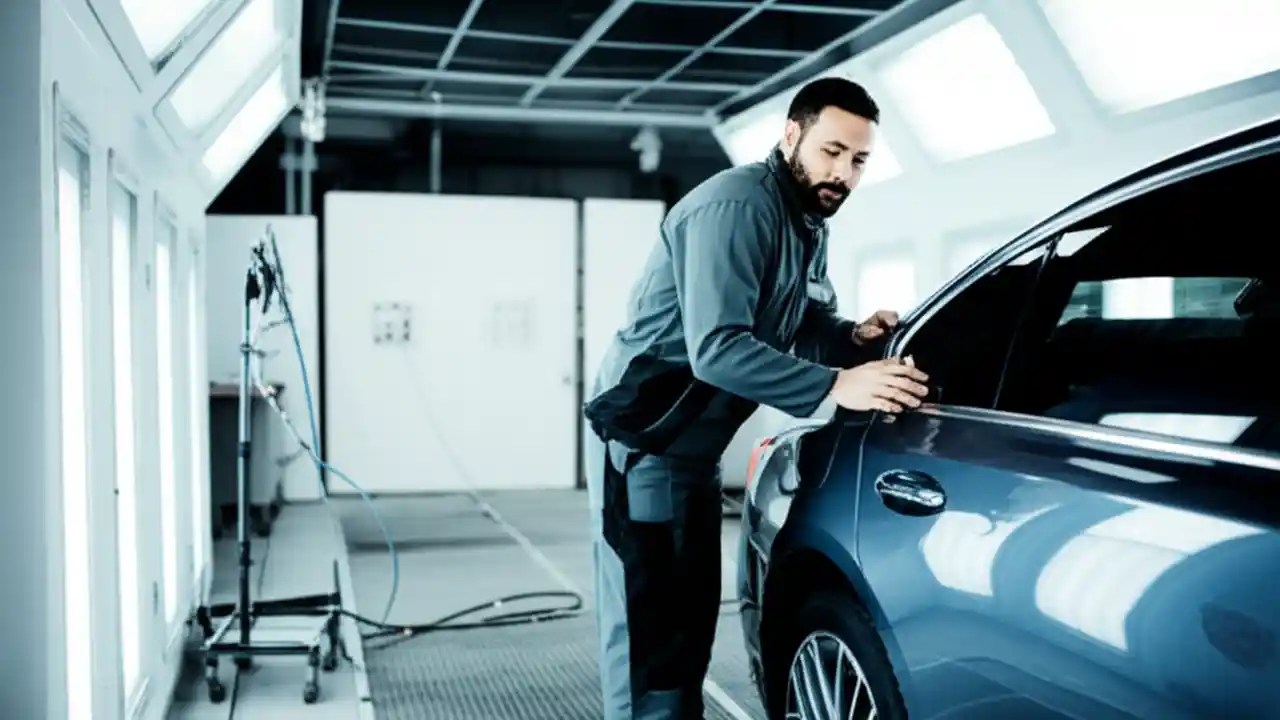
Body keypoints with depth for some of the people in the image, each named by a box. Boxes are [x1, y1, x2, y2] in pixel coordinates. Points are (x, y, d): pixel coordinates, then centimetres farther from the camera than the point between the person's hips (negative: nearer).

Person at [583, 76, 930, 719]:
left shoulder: (810, 223, 10)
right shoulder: (736, 206, -22)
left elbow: (808, 326, 14)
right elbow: (715, 348, -31)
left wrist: (854, 338, -7)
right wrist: (836, 386, -35)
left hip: (695, 448, 10)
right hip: (642, 441, -10)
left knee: (691, 622, 15)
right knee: (649, 636, -6)